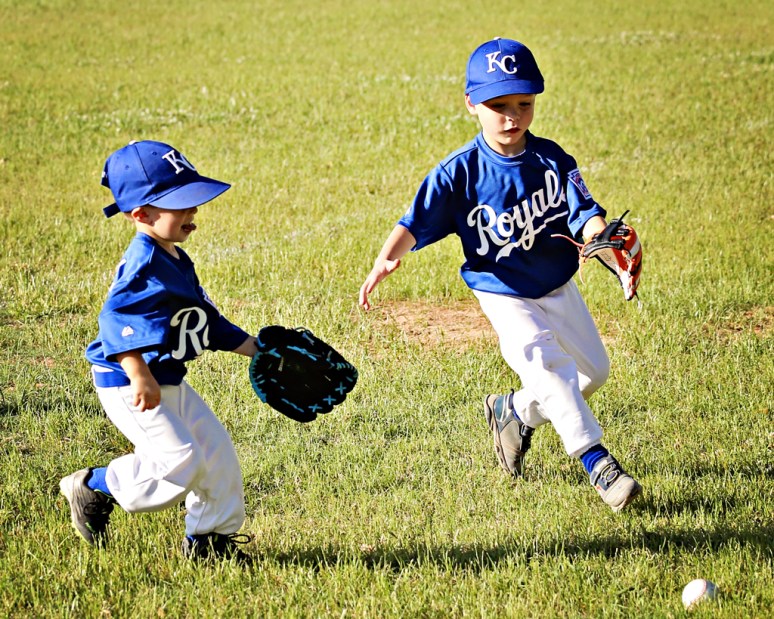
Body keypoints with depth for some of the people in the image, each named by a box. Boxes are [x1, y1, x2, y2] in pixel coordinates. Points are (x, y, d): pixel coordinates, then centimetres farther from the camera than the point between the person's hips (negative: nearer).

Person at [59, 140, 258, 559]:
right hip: (128, 384, -10)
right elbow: (117, 318, -31)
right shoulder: (144, 262, -21)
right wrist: (139, 376, -37)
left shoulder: (177, 261, 11)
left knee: (217, 449, 12)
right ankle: (94, 488, 2)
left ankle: (210, 538, 24)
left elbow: (208, 322, 21)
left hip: (169, 383, 10)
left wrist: (257, 350, 22)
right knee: (179, 459, -16)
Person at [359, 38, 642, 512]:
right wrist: (386, 260, -35)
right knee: (548, 366, -24)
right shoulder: (460, 172, -18)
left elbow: (583, 211, -18)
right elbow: (416, 223, -17)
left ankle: (515, 412, 38)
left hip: (558, 288, 5)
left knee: (594, 371, 17)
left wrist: (595, 229, -42)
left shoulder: (551, 159, -12)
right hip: (506, 296, -5)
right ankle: (597, 462, -21)